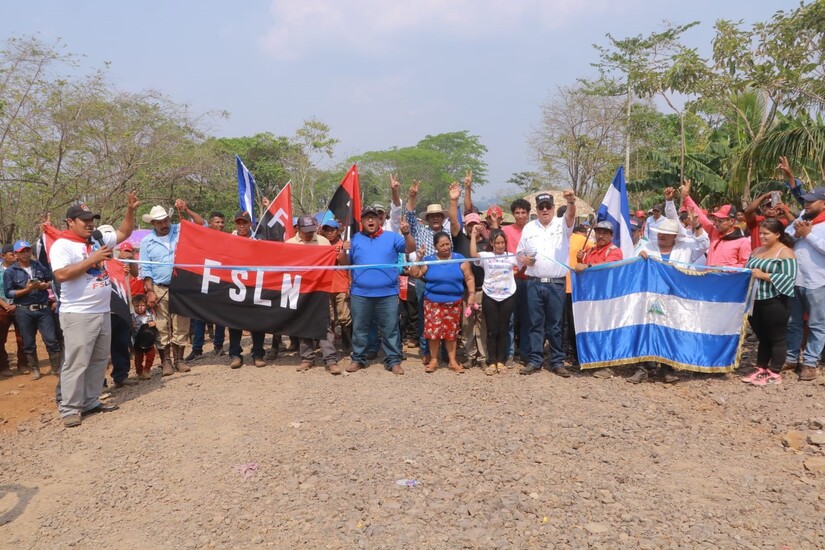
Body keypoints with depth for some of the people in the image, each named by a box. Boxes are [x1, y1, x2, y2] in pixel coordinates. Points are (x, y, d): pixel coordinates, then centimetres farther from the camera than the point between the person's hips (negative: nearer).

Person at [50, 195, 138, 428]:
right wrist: (92, 259, -20)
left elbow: (124, 233, 20)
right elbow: (61, 275, -22)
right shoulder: (62, 245, -10)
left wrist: (130, 210, 6)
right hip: (78, 315, -8)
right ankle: (70, 408, 7)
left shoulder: (98, 239, 9)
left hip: (103, 312, 8)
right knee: (76, 363, -3)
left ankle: (91, 402, 24)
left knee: (99, 360, 13)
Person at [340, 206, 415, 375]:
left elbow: (410, 249, 0)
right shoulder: (355, 239, 9)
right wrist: (344, 251, -12)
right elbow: (344, 264, 8)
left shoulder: (391, 237, 7)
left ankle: (393, 361, 9)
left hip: (387, 293, -1)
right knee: (359, 329, 10)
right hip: (360, 294, 1)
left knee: (390, 329, 2)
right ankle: (358, 359, 21)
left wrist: (406, 233, -16)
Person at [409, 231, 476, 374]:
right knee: (433, 331, -2)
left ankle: (453, 360, 19)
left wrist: (471, 294, -5)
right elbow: (414, 274, -4)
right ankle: (433, 360, 12)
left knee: (451, 331, 8)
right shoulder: (429, 260, 1)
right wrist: (419, 258, -12)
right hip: (433, 302, 0)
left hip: (454, 303, 1)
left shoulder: (459, 259, 2)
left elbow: (469, 278, 4)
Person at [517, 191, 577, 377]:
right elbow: (519, 252, 16)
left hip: (556, 284, -2)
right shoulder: (529, 228, 11)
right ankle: (535, 361, 13)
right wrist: (523, 259, -8)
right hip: (534, 283, 2)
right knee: (536, 324, 6)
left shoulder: (562, 224, 4)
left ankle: (557, 361, 13)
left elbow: (571, 216, -19)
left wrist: (571, 202, -40)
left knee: (555, 325, 4)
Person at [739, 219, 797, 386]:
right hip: (755, 301, 7)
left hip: (774, 303, -7)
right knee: (762, 337, 15)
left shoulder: (785, 253, -9)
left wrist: (764, 276, -20)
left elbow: (789, 278, -18)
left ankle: (775, 373, 8)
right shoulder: (757, 251, 14)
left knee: (776, 338, 3)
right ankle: (761, 370, 23)